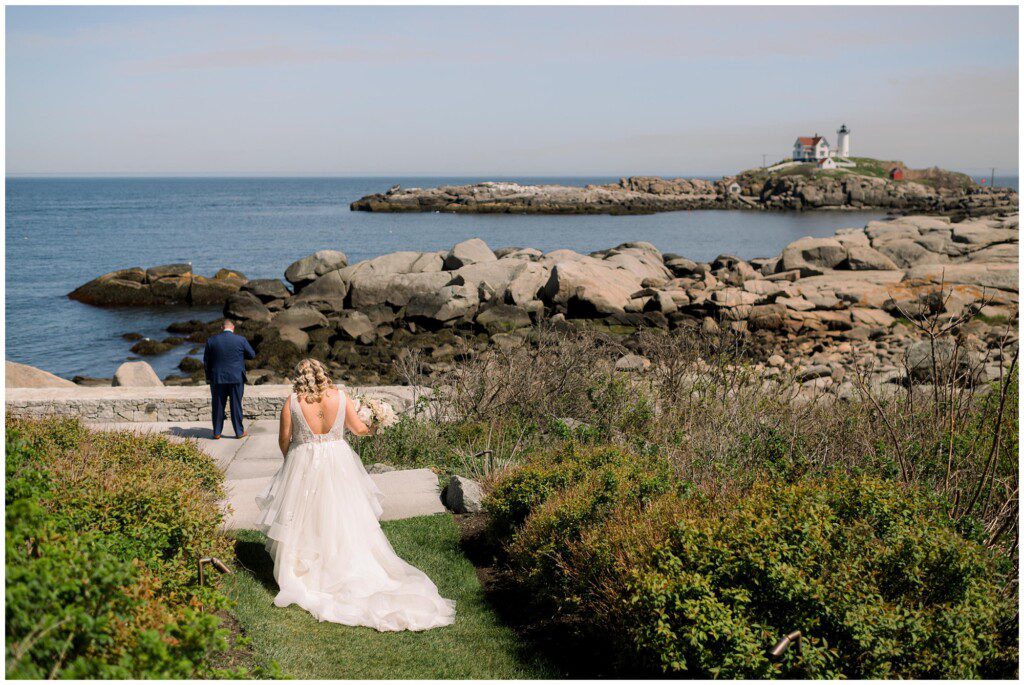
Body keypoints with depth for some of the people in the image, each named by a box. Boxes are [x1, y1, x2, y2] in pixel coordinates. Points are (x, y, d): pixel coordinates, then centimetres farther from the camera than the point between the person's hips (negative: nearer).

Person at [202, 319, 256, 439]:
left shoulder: (211, 340, -3)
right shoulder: (241, 340, -7)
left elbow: (206, 361, 3)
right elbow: (252, 355, 2)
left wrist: (209, 377, 13)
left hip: (217, 379, 1)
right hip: (236, 378, -1)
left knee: (218, 406, 10)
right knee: (236, 405, 8)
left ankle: (217, 433, 17)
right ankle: (239, 432, 14)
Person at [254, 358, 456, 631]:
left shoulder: (292, 402, -11)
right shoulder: (340, 397, -6)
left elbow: (284, 440, -3)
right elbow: (359, 429, 1)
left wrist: (292, 461, 16)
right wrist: (375, 427, 24)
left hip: (303, 465, -2)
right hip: (338, 463, 2)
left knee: (304, 520, 11)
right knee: (342, 519, 13)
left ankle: (298, 576, 19)